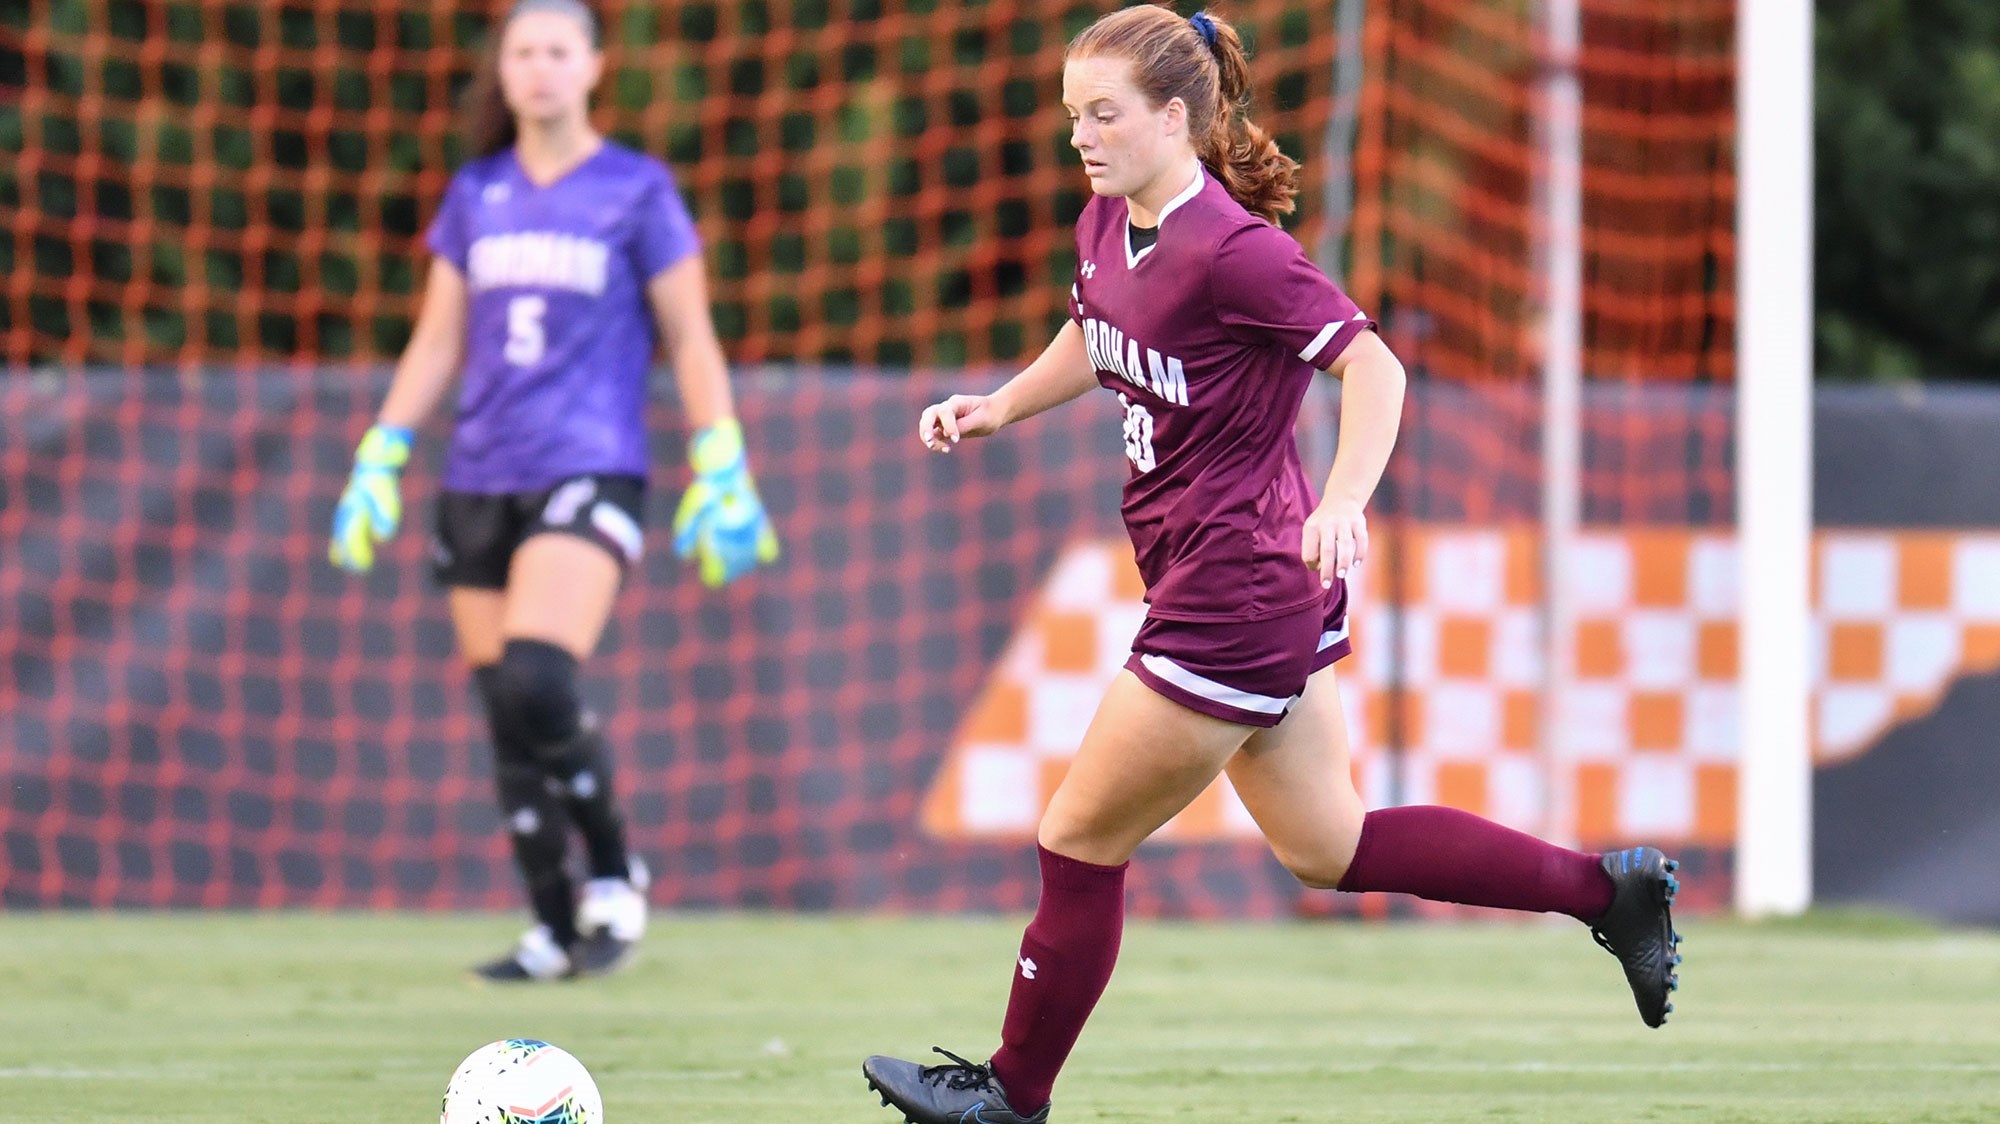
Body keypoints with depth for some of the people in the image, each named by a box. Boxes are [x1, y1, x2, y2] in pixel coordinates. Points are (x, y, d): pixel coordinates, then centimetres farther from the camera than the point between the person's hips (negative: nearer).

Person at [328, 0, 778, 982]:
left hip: (589, 475, -5)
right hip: (480, 484, 5)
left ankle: (614, 874, -4)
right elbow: (436, 344, 16)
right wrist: (378, 462, 9)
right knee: (505, 715, 2)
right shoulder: (475, 195, 12)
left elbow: (690, 342, 2)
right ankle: (555, 929, 11)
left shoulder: (638, 192, 1)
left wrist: (720, 475, -4)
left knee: (537, 684, -23)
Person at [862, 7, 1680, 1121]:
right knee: (1328, 848, 16)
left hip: (1236, 594, -10)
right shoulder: (1109, 224, 6)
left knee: (1080, 842, 2)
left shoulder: (1230, 251, -21)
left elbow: (1372, 363, -23)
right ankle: (1606, 887, 20)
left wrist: (1341, 504, -36)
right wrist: (1000, 406, 12)